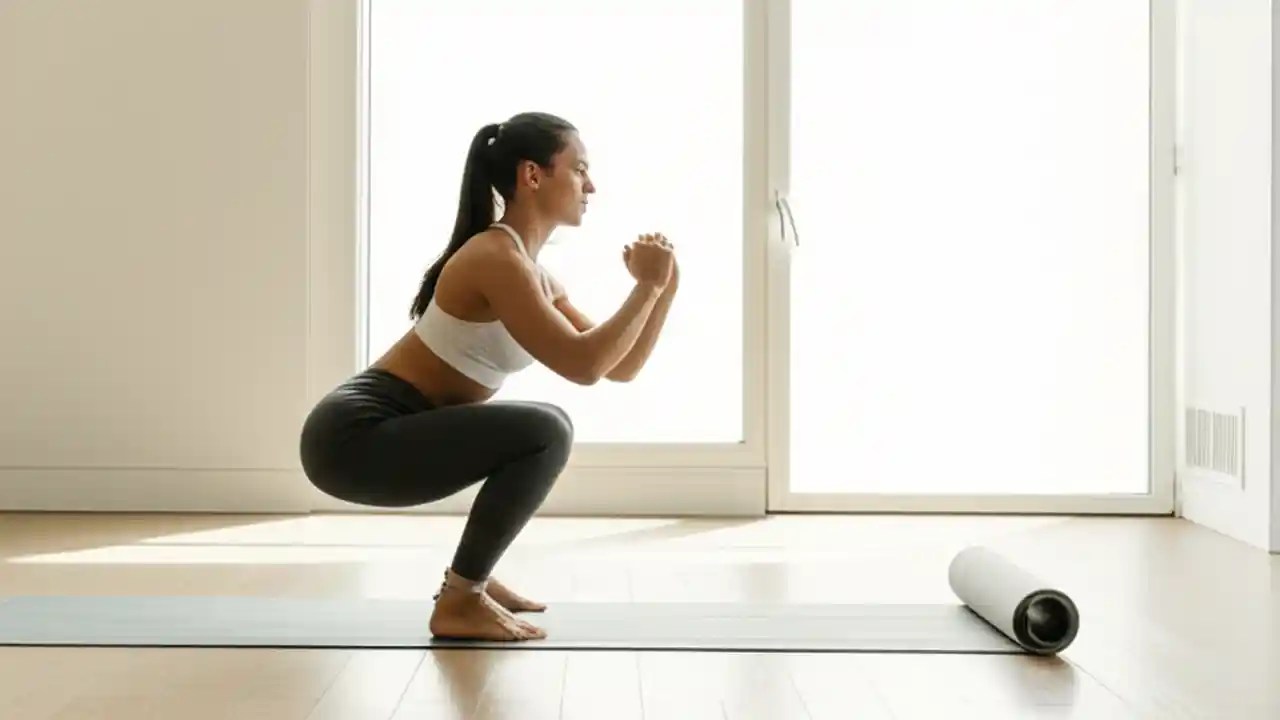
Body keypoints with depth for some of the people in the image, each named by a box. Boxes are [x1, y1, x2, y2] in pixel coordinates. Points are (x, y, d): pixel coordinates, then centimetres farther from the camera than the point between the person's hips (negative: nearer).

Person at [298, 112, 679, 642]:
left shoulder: (534, 273, 12)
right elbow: (583, 367, -24)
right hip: (354, 437, -10)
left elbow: (620, 368, 14)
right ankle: (460, 602, -10)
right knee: (545, 433, -23)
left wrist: (665, 288, 3)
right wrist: (648, 285, -15)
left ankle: (468, 574, 22)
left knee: (542, 432, 24)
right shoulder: (496, 258, -18)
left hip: (380, 435, 10)